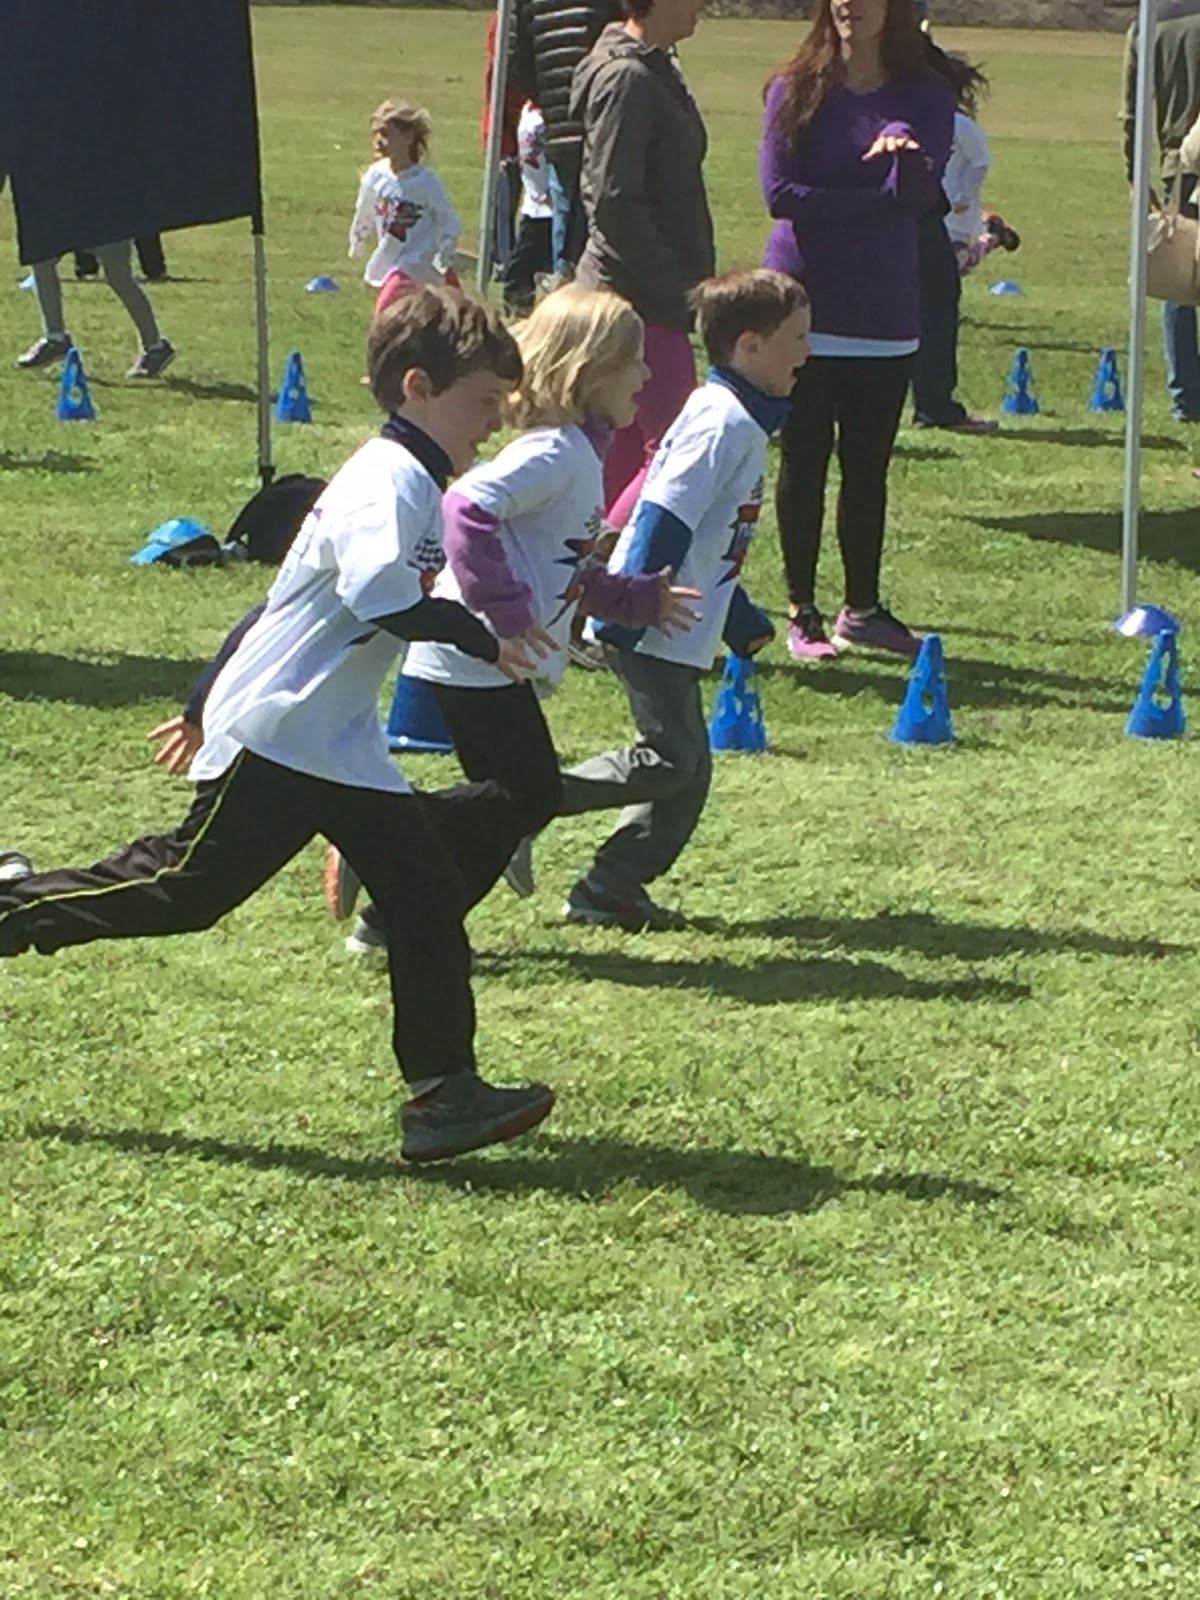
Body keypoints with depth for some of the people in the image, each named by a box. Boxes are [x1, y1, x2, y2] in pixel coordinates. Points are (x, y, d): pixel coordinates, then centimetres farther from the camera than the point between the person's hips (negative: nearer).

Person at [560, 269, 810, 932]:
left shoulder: (741, 420, 16)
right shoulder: (722, 422, -16)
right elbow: (664, 518, -22)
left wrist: (740, 618, 27)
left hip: (674, 632, 10)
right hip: (651, 629, -10)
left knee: (686, 768, 10)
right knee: (670, 760, -10)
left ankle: (613, 889, 12)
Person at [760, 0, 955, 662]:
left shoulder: (924, 96, 2)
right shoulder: (795, 90, -1)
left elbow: (921, 198, -10)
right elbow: (779, 192, -9)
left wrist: (905, 154, -31)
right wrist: (877, 198, -10)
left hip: (884, 316, 2)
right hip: (803, 306, -2)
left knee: (868, 466, 9)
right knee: (804, 463, 4)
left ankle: (862, 608, 19)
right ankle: (801, 612, 12)